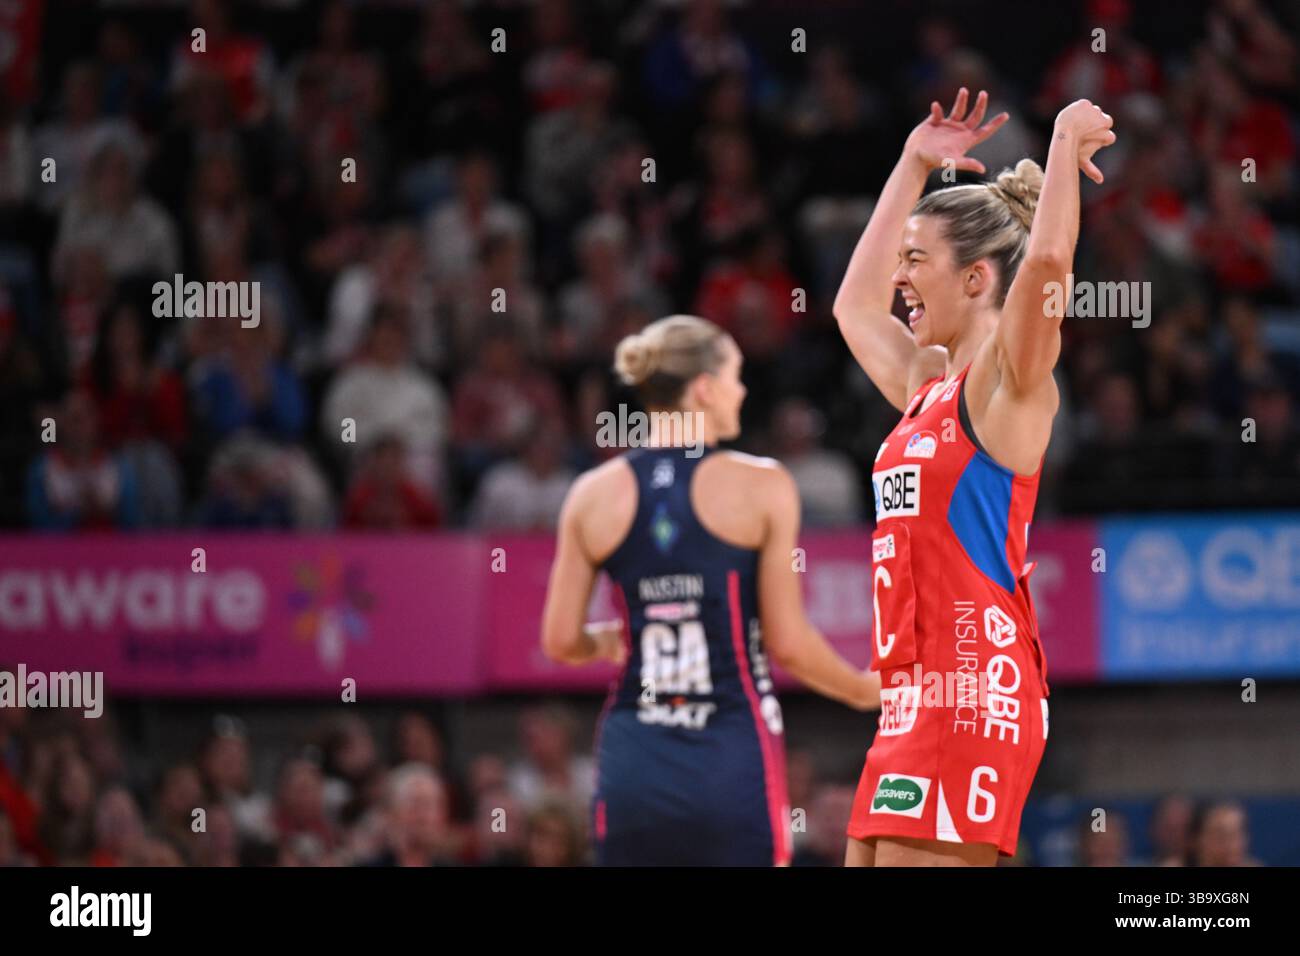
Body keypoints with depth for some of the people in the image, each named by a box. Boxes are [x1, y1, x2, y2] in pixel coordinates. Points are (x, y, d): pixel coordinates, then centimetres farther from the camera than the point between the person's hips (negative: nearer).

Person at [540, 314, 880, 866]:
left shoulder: (595, 495, 3)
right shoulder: (760, 488, -6)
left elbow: (561, 642, 5)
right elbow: (788, 645, -5)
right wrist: (865, 691, 13)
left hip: (634, 758, 3)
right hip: (734, 756, -3)